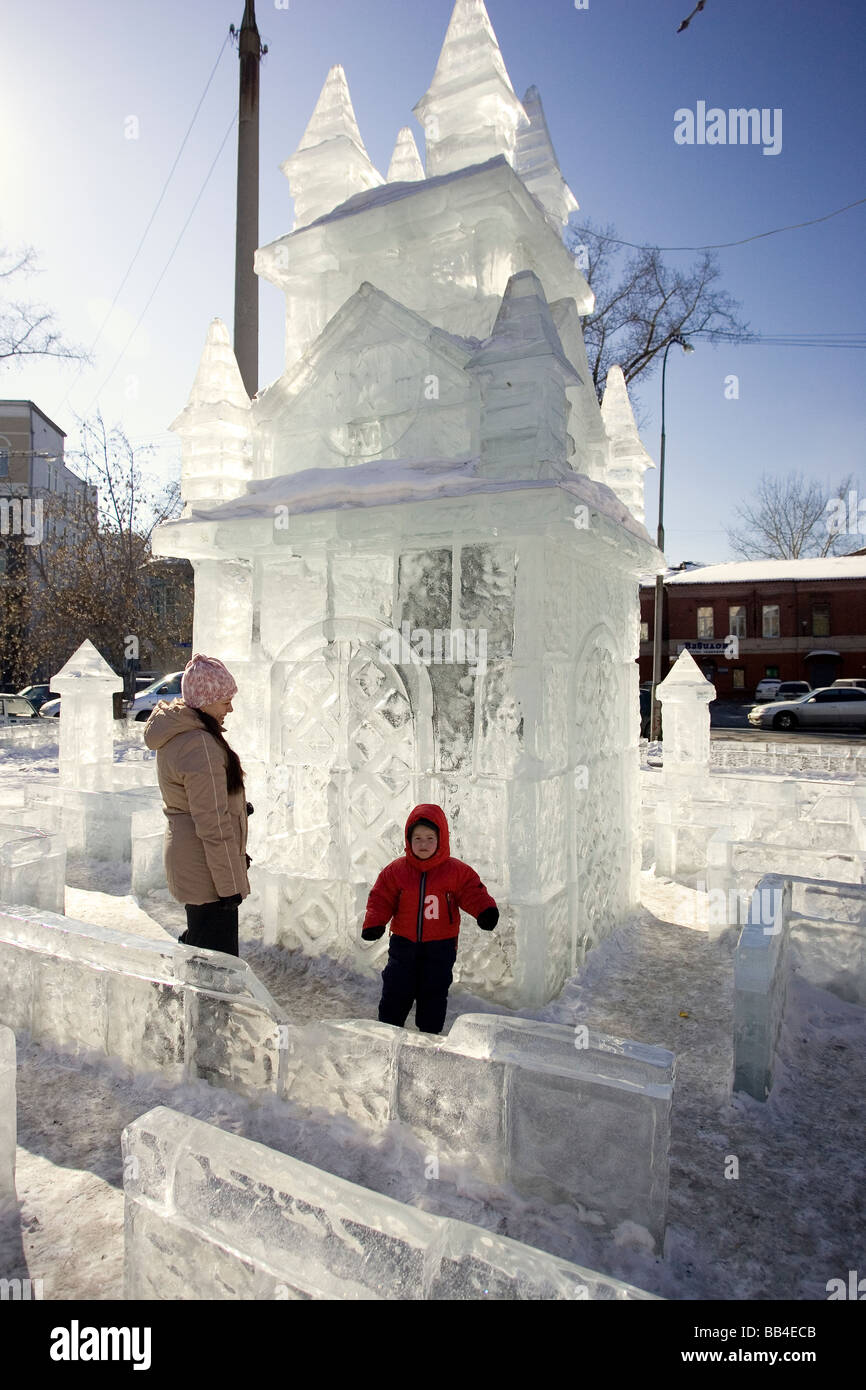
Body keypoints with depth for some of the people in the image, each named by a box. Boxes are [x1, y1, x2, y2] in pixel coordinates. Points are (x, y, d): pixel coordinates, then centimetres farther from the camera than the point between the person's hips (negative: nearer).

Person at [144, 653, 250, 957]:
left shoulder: (175, 736, 8)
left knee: (197, 942, 25)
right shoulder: (201, 746, -24)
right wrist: (230, 884, -17)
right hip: (207, 867, -10)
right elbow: (213, 825, -24)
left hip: (185, 858, 10)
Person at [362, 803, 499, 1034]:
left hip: (440, 946, -1)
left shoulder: (457, 871, -9)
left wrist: (486, 911, -28)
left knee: (433, 994, 11)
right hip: (403, 943, 1)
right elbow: (380, 899, -3)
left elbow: (474, 893, -9)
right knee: (395, 992, 7)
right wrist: (373, 924, -18)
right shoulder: (395, 870, -6)